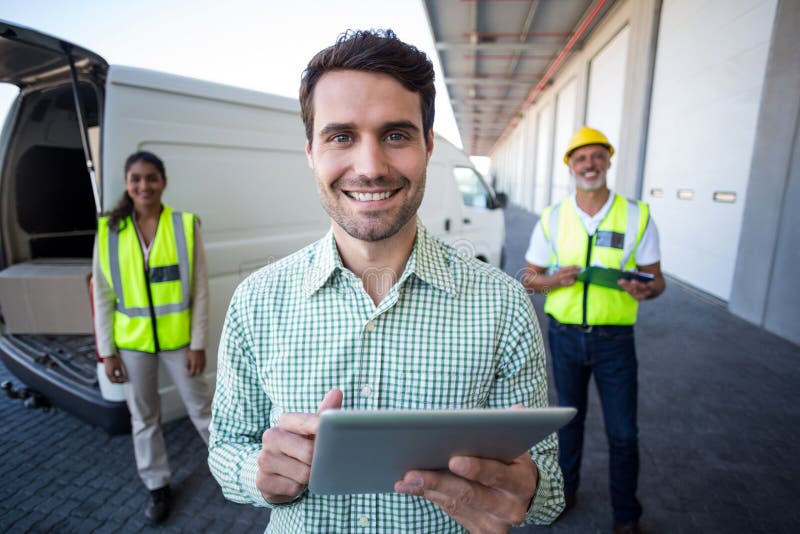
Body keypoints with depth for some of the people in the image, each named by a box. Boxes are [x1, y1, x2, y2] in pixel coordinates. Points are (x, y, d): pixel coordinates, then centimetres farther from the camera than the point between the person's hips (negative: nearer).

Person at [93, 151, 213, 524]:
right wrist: (107, 350, 0)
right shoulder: (110, 231, -4)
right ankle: (157, 486, 39)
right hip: (131, 343, 2)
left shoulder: (186, 226, -10)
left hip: (178, 339, -2)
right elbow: (103, 295, 1)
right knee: (143, 417, 17)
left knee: (201, 408, 13)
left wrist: (198, 343, -8)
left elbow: (200, 289, -7)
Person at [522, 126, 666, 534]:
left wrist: (645, 289, -24)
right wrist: (555, 279, -20)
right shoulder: (552, 218, -2)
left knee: (623, 432, 8)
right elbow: (529, 278, 2)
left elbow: (656, 278, 0)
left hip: (614, 339, -1)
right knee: (569, 418, 19)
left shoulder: (637, 216, -4)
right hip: (565, 336, 1)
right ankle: (566, 489, 42)